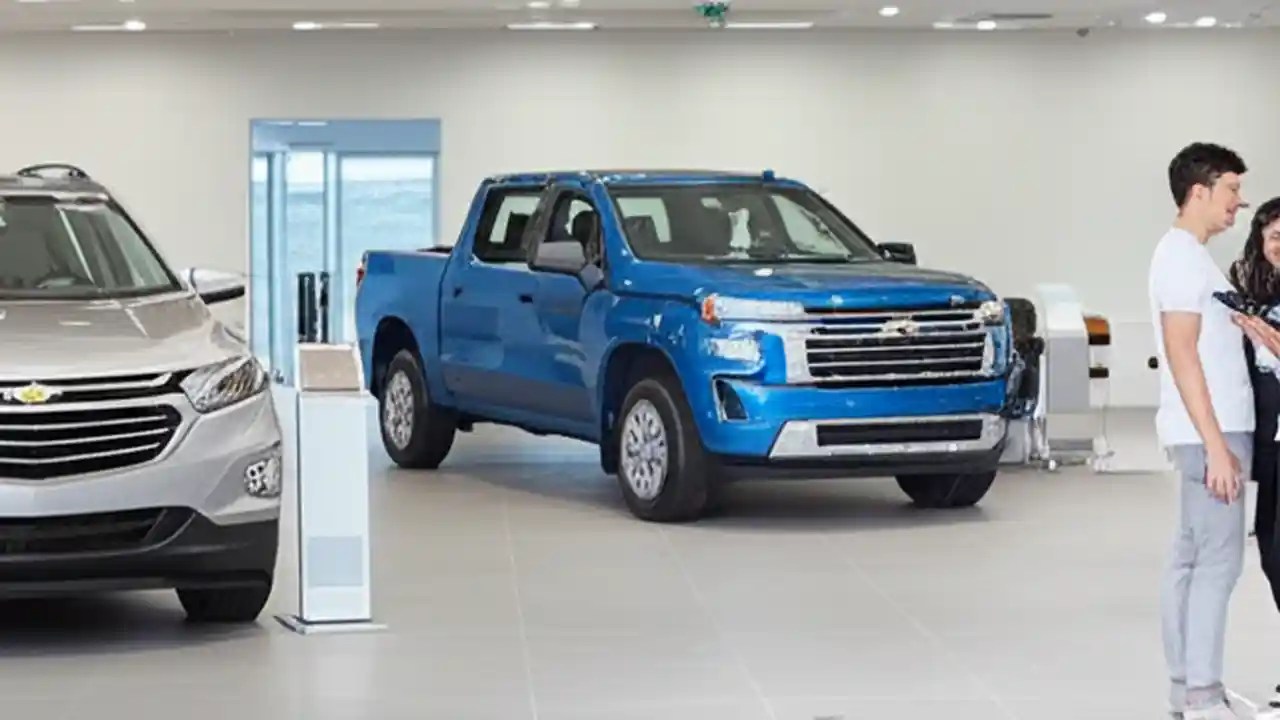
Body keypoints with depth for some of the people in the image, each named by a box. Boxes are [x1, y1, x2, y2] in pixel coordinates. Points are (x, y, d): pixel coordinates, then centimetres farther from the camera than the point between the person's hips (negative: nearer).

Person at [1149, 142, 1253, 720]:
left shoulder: (1188, 255, 17)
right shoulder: (1182, 256, -14)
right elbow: (1182, 354, -20)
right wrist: (1216, 443, -22)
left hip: (1212, 431, 10)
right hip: (1210, 433, -10)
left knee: (1190, 557, 10)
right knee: (1218, 560, -10)